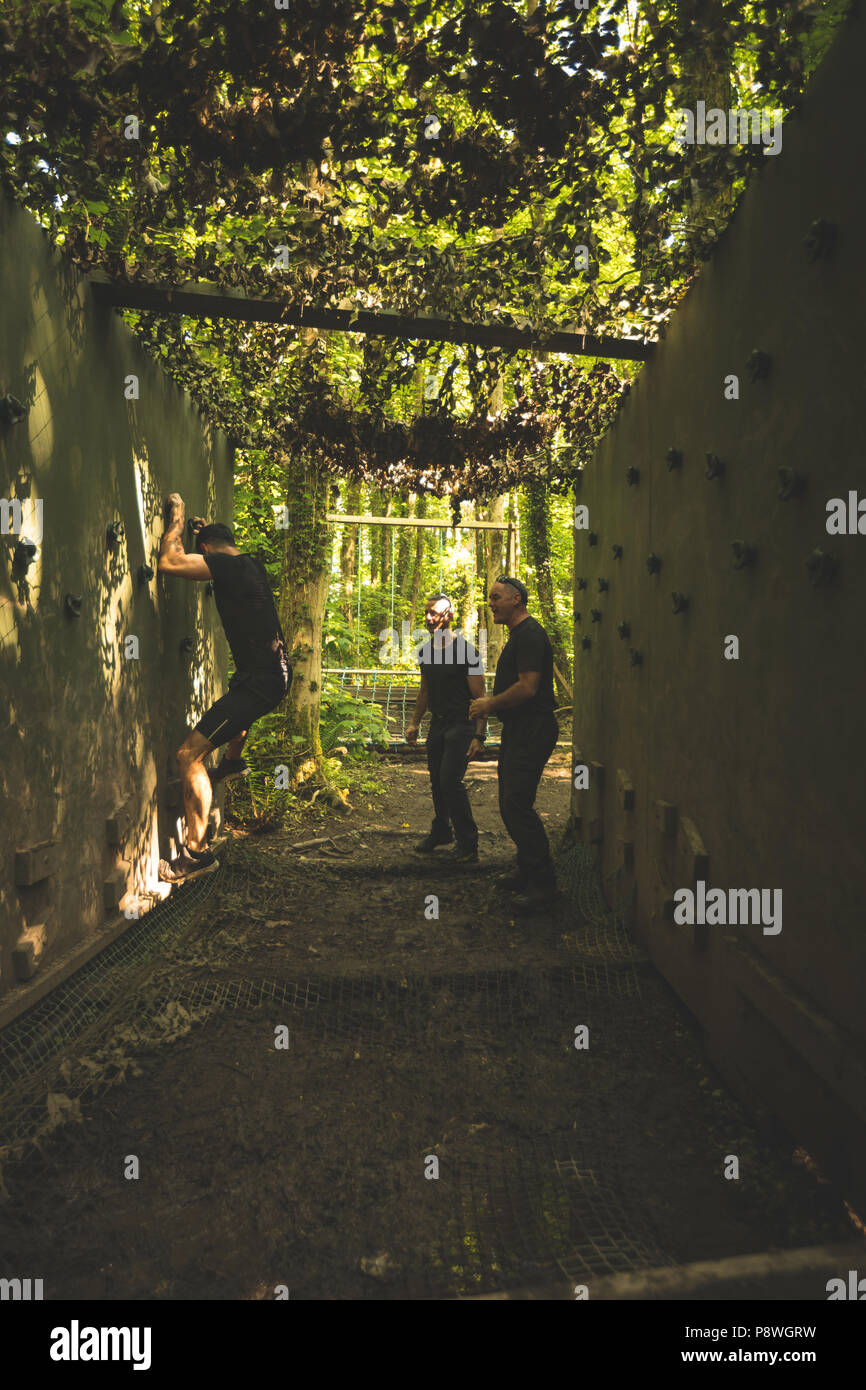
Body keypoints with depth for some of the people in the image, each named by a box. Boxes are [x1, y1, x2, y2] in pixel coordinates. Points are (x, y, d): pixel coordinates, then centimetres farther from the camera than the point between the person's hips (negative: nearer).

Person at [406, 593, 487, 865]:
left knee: (450, 780, -15)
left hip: (461, 724, -7)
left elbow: (480, 697, -13)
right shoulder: (425, 652, 9)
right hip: (437, 723, 7)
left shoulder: (465, 650, -13)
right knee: (437, 781, 13)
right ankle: (441, 832, 33)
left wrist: (479, 736, -18)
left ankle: (468, 844, -5)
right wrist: (414, 723, 19)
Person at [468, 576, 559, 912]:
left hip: (533, 731, -11)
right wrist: (490, 704, 14)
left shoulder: (529, 634, -15)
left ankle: (543, 883, -6)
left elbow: (528, 687, -23)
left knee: (517, 806, -13)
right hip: (518, 731, 11)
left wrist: (490, 704, -11)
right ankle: (527, 871, 26)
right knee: (510, 805, 15)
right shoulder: (517, 635, 19)